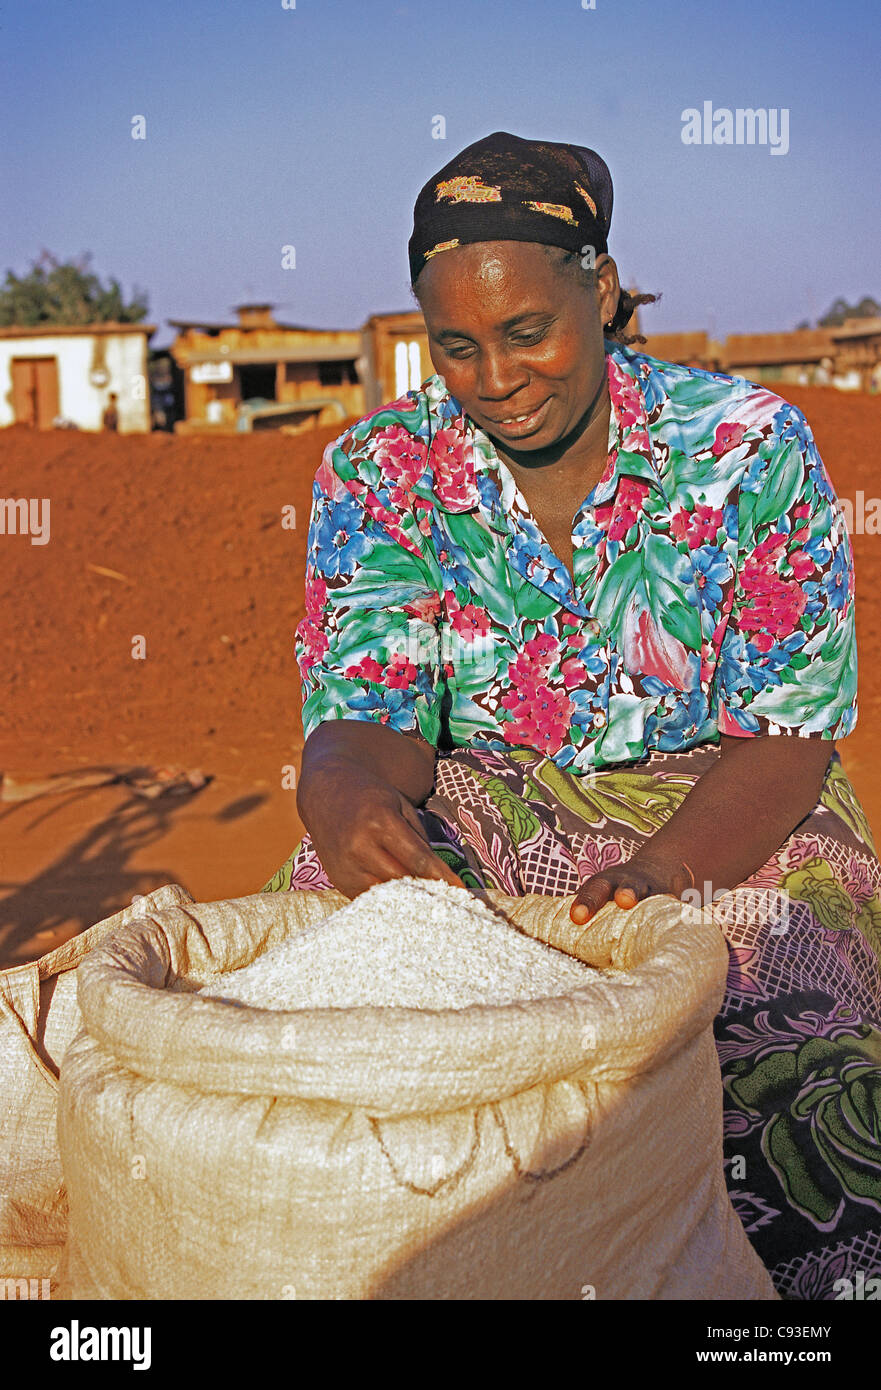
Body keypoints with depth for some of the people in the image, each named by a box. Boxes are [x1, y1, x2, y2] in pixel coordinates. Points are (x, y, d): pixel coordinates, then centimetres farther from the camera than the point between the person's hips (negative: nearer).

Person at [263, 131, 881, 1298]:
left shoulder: (748, 447, -8)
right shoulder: (379, 472, -2)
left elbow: (787, 735, -10)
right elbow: (367, 724, -8)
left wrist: (660, 874, -30)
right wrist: (348, 803, -35)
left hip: (721, 830, -1)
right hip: (469, 822, 2)